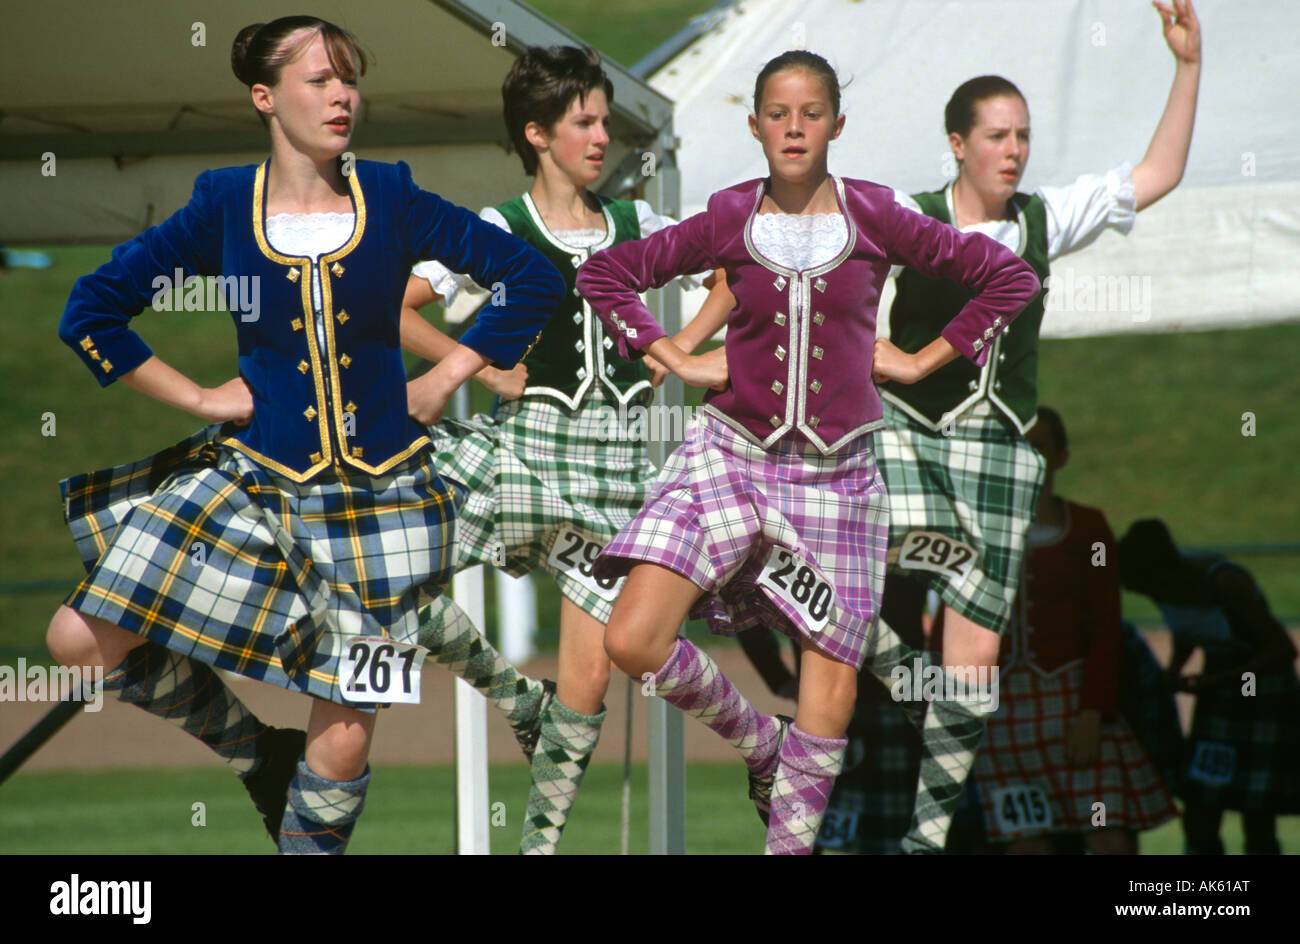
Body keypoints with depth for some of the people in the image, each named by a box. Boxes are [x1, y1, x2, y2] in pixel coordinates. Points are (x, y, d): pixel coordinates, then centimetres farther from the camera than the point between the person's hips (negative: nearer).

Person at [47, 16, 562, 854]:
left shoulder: (392, 202, -2)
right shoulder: (223, 209, -2)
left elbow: (534, 279, 3)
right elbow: (91, 312, 2)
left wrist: (446, 378, 0)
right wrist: (197, 397, -2)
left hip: (376, 491, -1)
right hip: (254, 477, 1)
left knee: (344, 737, -1)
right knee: (83, 641, -7)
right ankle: (243, 745, 17)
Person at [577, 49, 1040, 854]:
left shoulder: (872, 217, -1)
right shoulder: (729, 222, 1)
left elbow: (1012, 278, 4)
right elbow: (605, 273, 10)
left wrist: (926, 360, 3)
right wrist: (677, 360, 3)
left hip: (836, 472, 0)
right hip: (733, 452, 1)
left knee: (831, 696, -2)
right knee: (634, 642, -15)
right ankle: (759, 744, 11)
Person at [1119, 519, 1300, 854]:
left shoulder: (1224, 584, -28)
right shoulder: (1165, 587, -7)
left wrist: (1215, 681, -27)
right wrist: (1173, 670, -5)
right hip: (1219, 704, 7)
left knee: (1258, 823, -7)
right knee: (1198, 820, 1)